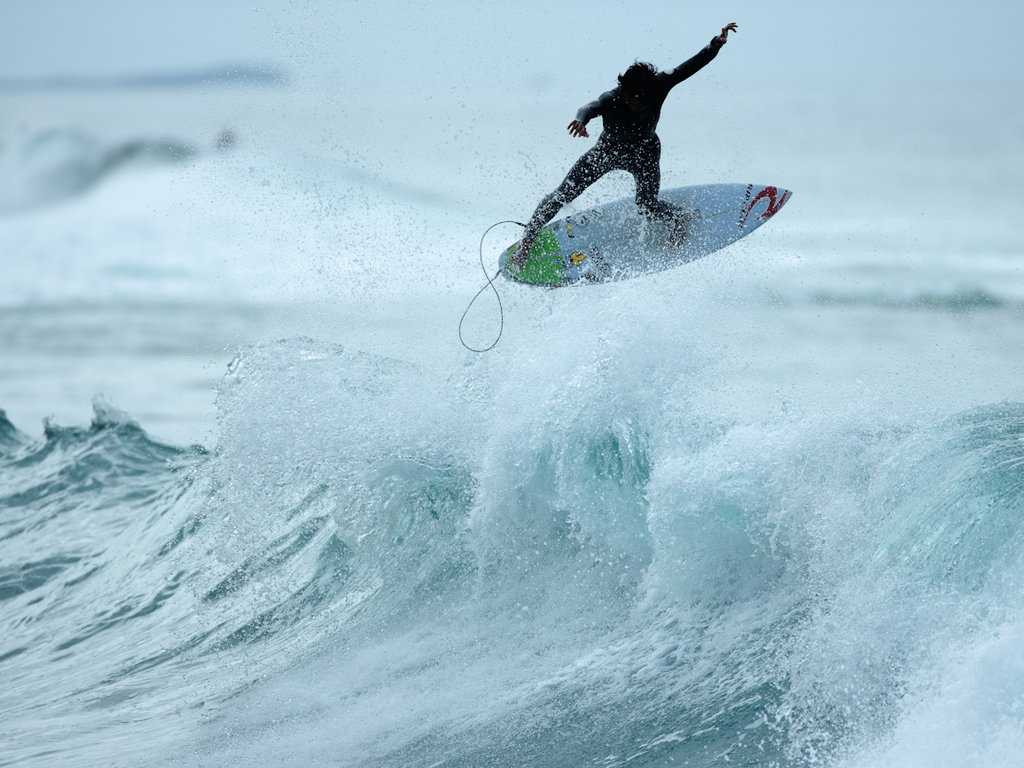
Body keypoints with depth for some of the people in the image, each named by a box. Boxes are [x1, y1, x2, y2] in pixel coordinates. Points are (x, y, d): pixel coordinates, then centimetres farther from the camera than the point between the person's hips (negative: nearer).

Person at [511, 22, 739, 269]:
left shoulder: (659, 86, -29)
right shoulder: (612, 100, -35)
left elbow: (692, 66, -27)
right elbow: (591, 108, -54)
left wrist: (716, 44, -41)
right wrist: (581, 120, -77)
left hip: (644, 154, 1)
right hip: (609, 149, -1)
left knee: (647, 206, -17)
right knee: (563, 195, -5)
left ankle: (677, 217, 17)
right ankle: (528, 238, 12)